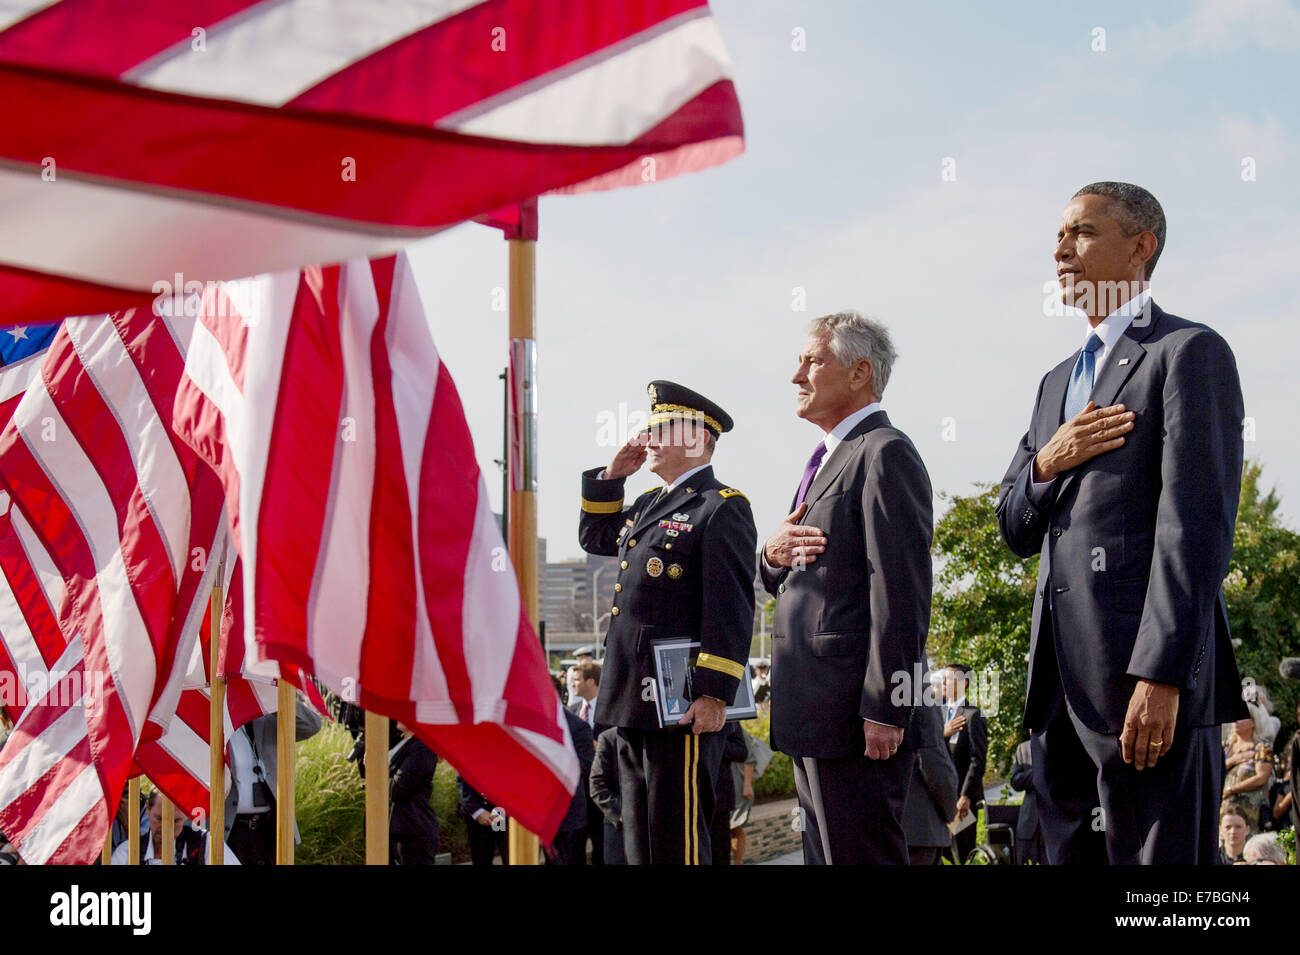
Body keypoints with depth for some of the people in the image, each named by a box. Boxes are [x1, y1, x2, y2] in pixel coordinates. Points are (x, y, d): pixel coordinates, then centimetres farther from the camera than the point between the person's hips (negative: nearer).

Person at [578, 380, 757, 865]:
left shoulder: (722, 507, -10)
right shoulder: (649, 504, 18)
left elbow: (731, 608, -17)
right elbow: (595, 536, 34)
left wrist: (714, 694, -22)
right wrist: (612, 475, 19)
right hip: (635, 699, 9)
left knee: (678, 840, -7)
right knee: (640, 838, 15)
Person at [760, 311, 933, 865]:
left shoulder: (885, 454, -10)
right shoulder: (828, 460, 22)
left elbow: (900, 591, -18)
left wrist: (884, 709, -23)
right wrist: (773, 556, 2)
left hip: (853, 712, -10)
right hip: (813, 715, 10)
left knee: (860, 856, -8)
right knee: (823, 855, 15)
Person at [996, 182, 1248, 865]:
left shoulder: (1189, 352, -3)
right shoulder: (1058, 382, 23)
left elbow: (1197, 524, -12)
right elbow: (1015, 529, 22)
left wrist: (1161, 676, -20)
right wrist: (1047, 464, -1)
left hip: (1147, 679, -8)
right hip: (1061, 680, 8)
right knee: (1071, 852, 11)